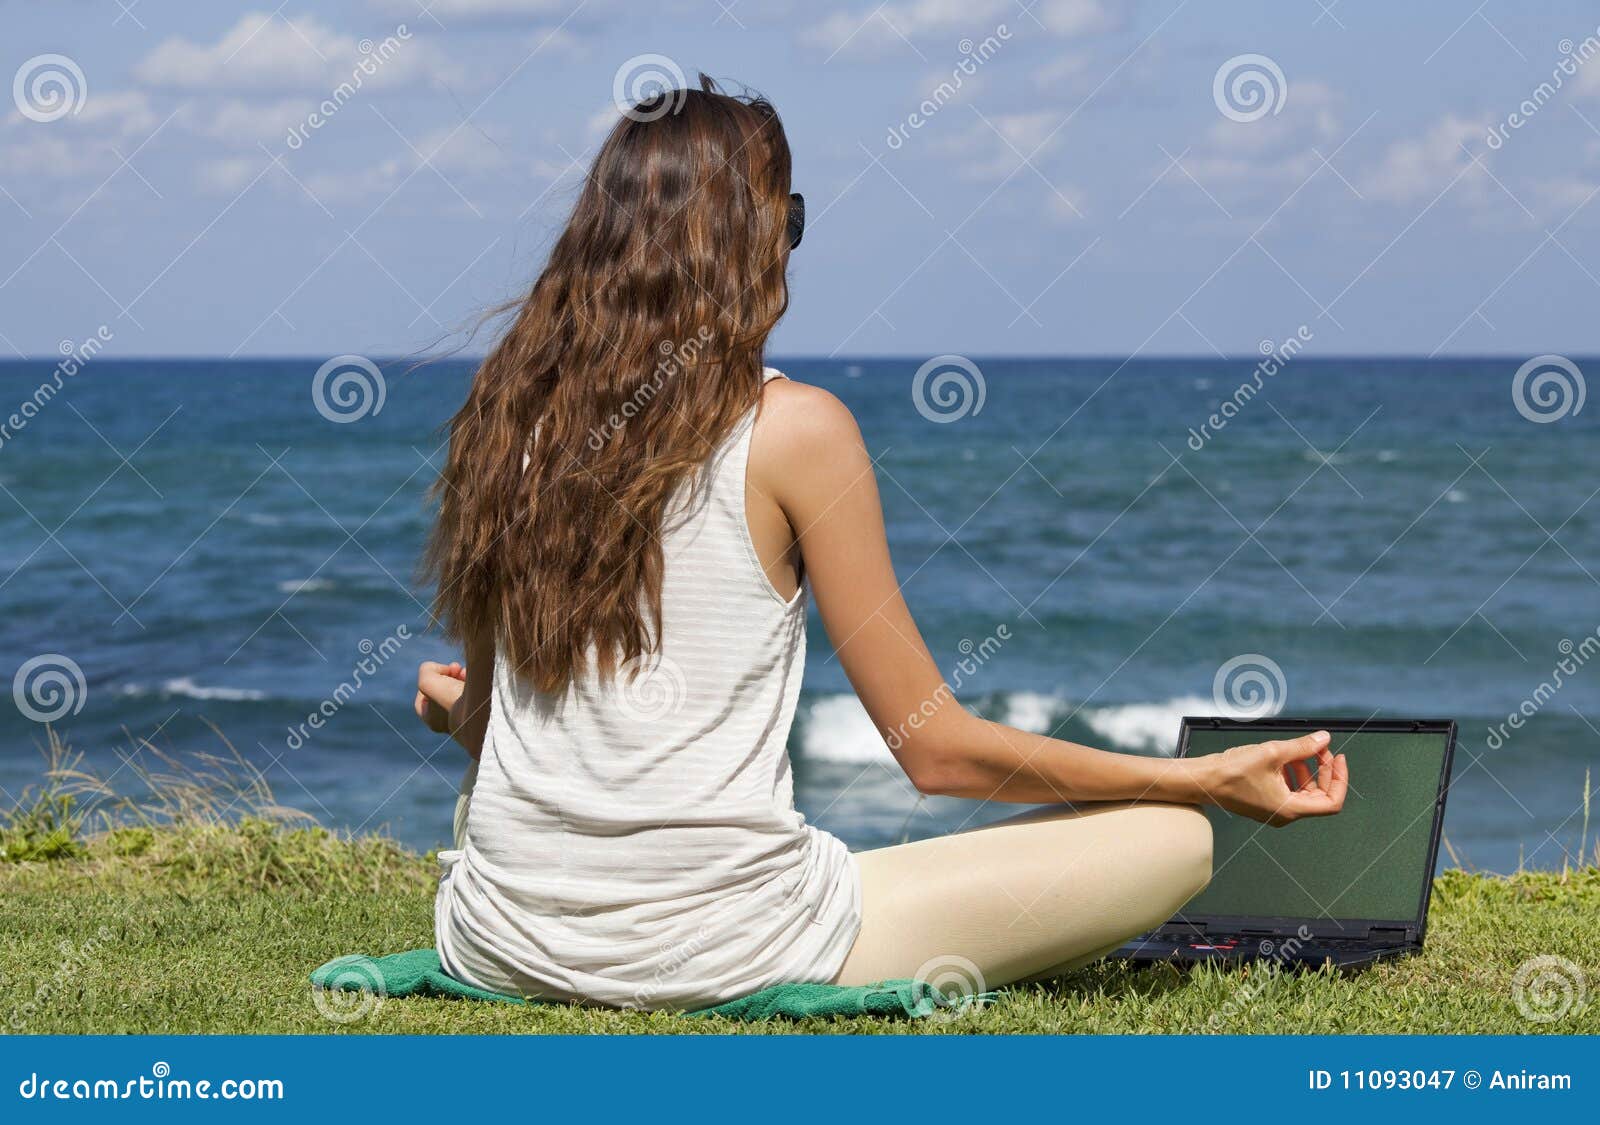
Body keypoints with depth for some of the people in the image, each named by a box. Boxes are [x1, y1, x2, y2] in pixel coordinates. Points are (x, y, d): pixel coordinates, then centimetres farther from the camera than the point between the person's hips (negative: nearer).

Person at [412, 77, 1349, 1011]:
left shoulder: (510, 416, 1)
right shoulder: (797, 430, -12)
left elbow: (480, 715, 11)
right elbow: (936, 751, -9)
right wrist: (1210, 780, 1)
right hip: (707, 952, -6)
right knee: (1173, 838, 0)